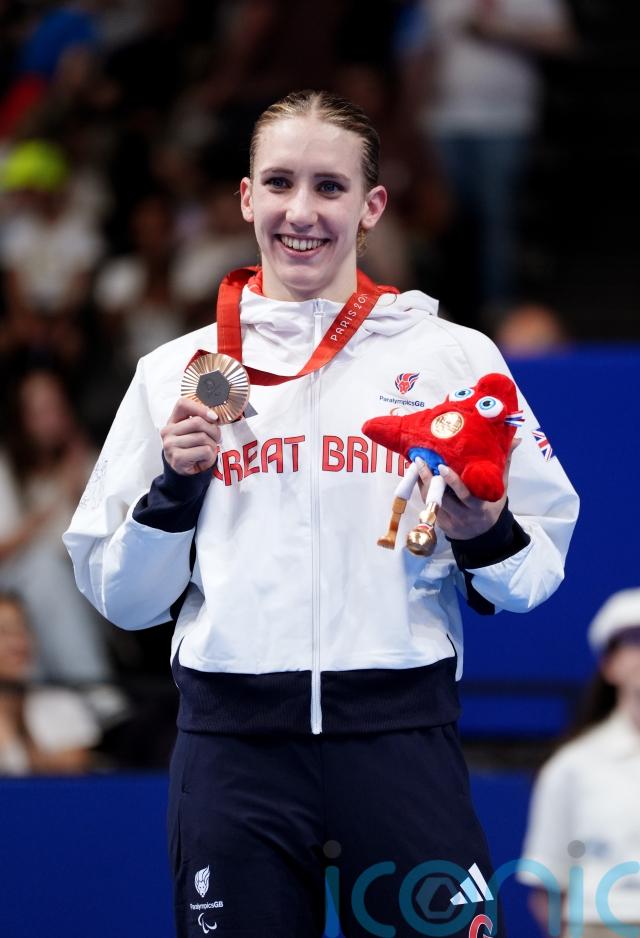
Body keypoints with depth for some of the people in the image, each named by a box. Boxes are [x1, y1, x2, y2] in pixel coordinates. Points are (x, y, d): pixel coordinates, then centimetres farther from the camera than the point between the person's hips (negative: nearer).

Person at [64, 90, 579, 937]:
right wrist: (174, 492, -3)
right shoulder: (176, 372, 11)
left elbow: (538, 567, 8)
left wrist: (484, 537, -12)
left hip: (404, 740, -1)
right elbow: (120, 596, 13)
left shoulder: (455, 357, 7)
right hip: (233, 751, 1)